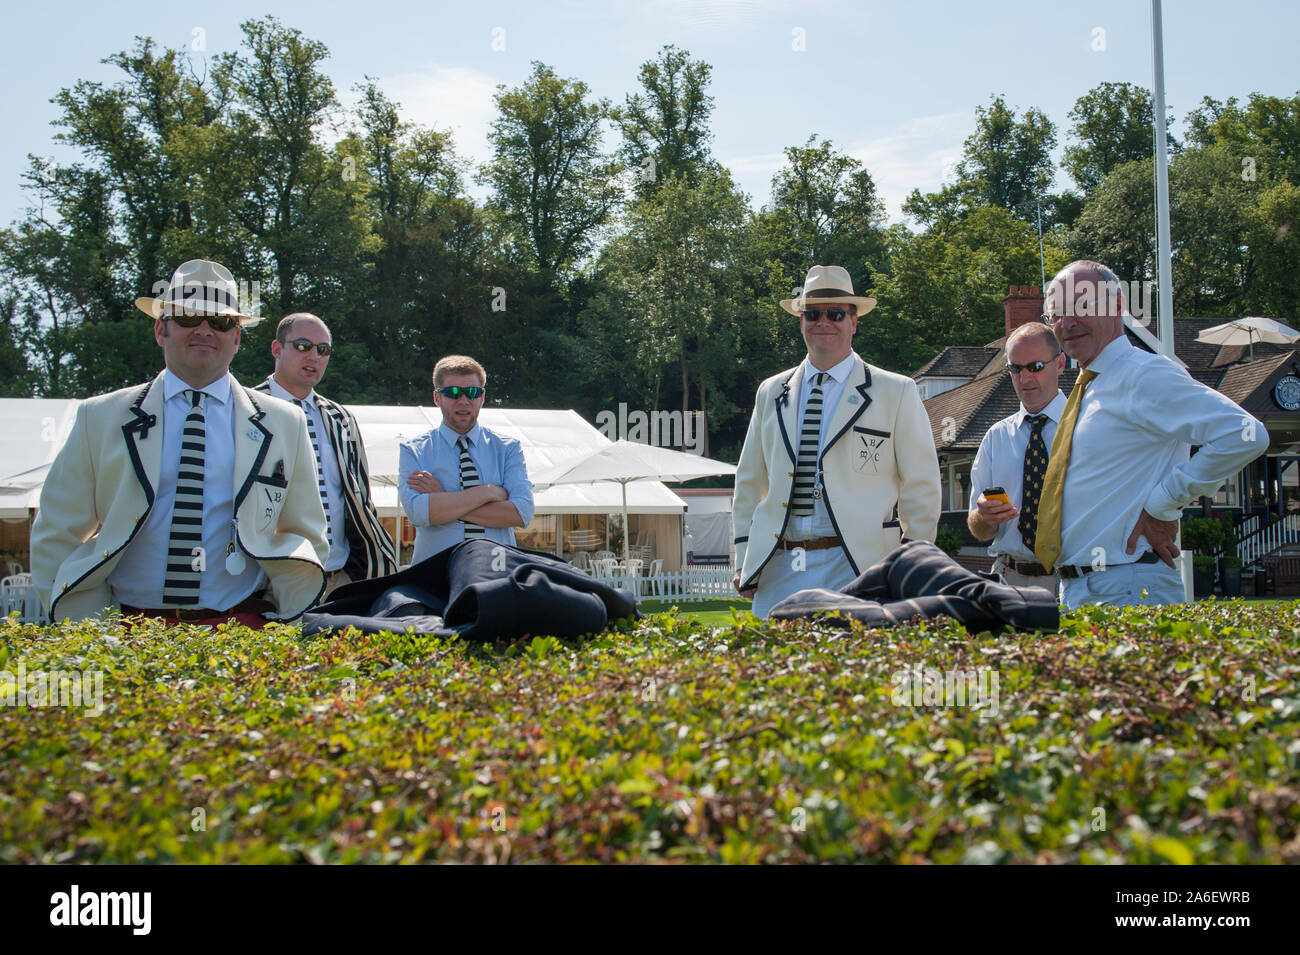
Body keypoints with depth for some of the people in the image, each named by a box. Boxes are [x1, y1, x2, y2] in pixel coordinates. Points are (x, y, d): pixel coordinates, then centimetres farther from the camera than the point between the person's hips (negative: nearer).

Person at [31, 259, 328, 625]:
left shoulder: (284, 424, 12)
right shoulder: (100, 418, 10)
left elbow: (308, 539, 19)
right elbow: (55, 539, 13)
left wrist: (277, 636, 5)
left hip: (241, 633, 0)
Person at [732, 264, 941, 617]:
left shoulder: (896, 393, 4)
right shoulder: (771, 393, 15)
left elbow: (921, 489, 3)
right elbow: (749, 483, 19)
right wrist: (744, 562, 12)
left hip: (856, 570, -3)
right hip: (778, 569, 3)